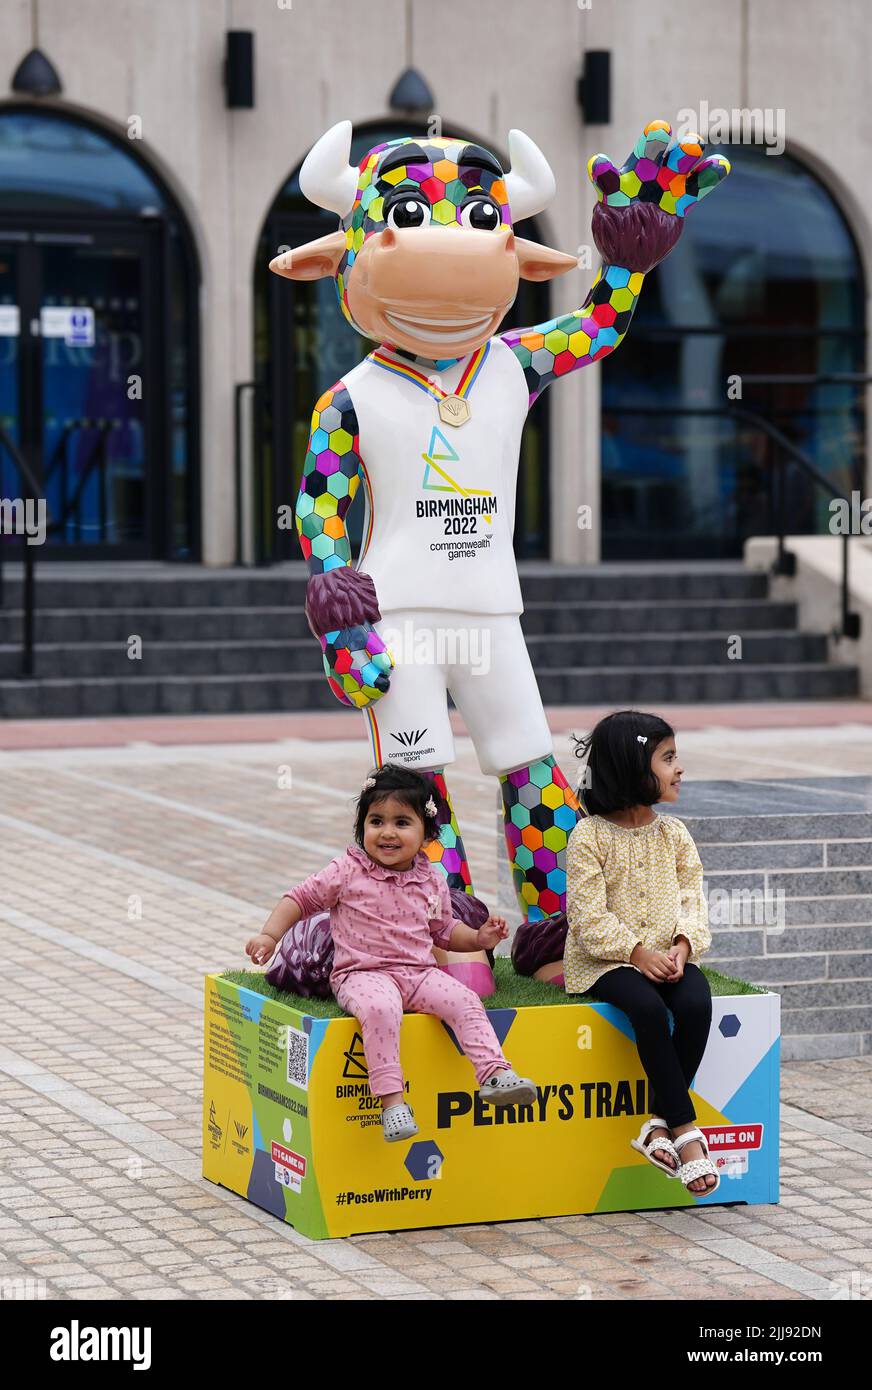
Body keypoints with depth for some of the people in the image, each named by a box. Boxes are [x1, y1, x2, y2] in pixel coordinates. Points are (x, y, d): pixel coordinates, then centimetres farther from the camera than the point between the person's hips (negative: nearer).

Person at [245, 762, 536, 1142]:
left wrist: (478, 938, 9)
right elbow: (302, 898, 3)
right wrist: (270, 935, -7)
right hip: (363, 974, -4)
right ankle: (391, 1100, -39)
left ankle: (495, 1074, -23)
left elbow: (443, 930, 24)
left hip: (419, 972, 5)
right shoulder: (348, 871, -2)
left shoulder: (432, 882, 11)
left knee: (464, 1002, -20)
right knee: (380, 1008, -36)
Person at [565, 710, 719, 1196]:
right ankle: (686, 1131, -28)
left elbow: (692, 899, 6)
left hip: (667, 955, 5)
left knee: (697, 1003, -28)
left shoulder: (675, 834, 10)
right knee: (648, 1008, -34)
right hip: (604, 960, -4)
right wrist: (637, 952, -21)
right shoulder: (589, 836, -6)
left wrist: (684, 946, -13)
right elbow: (590, 916, -12)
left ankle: (659, 1124, -20)